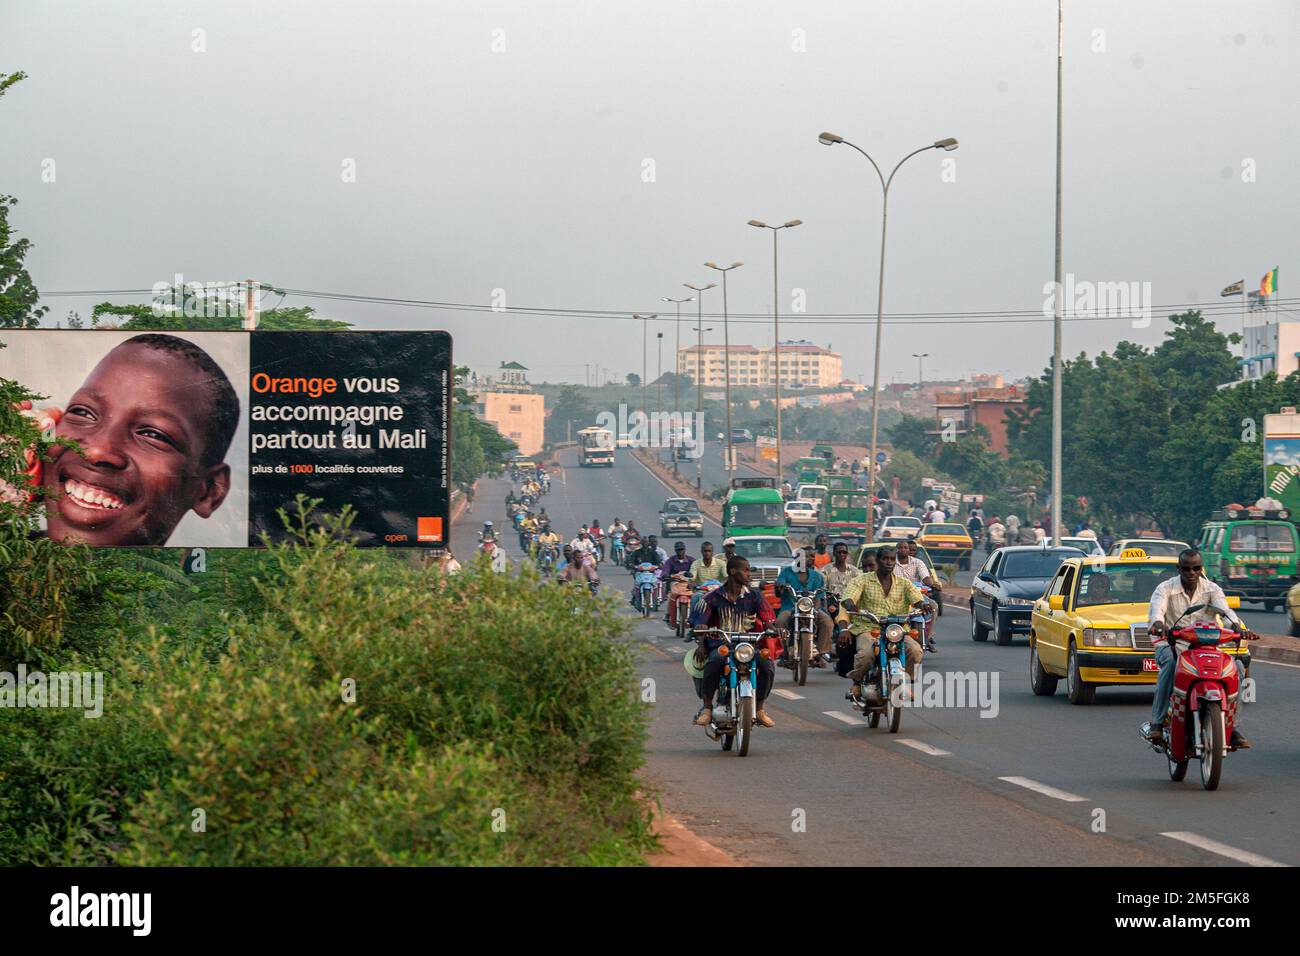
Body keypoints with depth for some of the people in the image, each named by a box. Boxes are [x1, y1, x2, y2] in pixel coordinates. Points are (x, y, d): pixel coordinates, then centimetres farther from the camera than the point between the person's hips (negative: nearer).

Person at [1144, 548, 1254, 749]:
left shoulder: (1211, 589, 5)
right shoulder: (1165, 589, -3)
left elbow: (1225, 610, -12)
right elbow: (1156, 610, -22)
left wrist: (1238, 627, -34)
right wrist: (1157, 624, -47)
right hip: (1170, 644, -3)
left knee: (1237, 666, -21)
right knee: (1170, 662, -39)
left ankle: (1234, 728, -17)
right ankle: (1156, 722, -37)